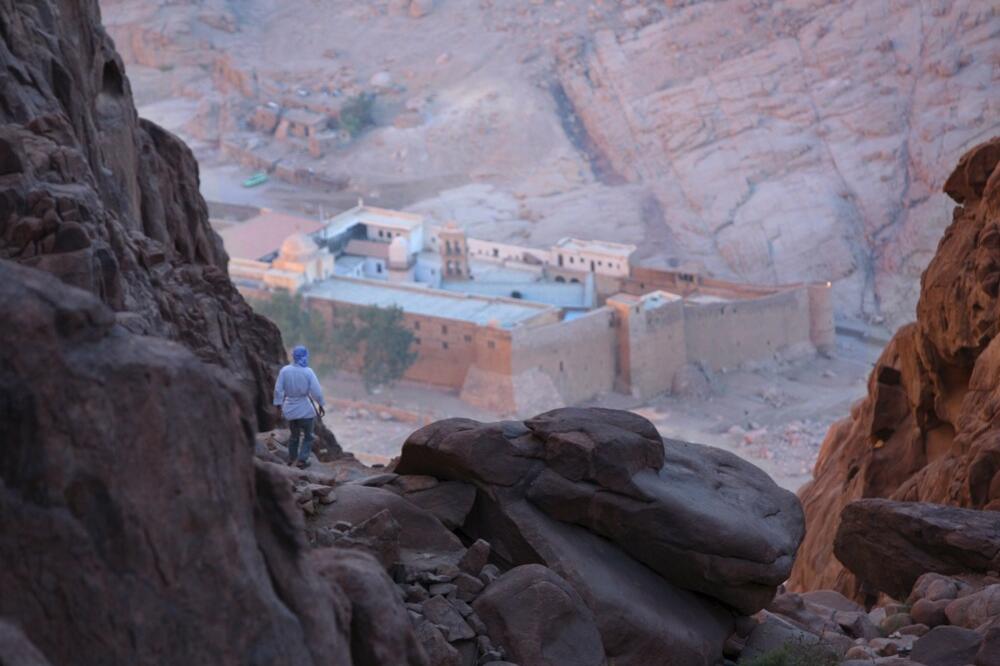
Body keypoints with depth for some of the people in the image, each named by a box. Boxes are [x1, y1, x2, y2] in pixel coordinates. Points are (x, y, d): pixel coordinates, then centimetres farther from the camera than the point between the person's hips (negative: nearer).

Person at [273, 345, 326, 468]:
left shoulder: (285, 370, -7)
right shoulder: (308, 372, -15)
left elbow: (278, 389, -4)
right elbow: (316, 391, -13)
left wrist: (279, 405, 7)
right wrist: (321, 404, 1)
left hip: (290, 409, 4)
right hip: (305, 409, -4)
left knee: (294, 435, 23)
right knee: (308, 436, 12)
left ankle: (291, 458, 31)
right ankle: (302, 460, 4)